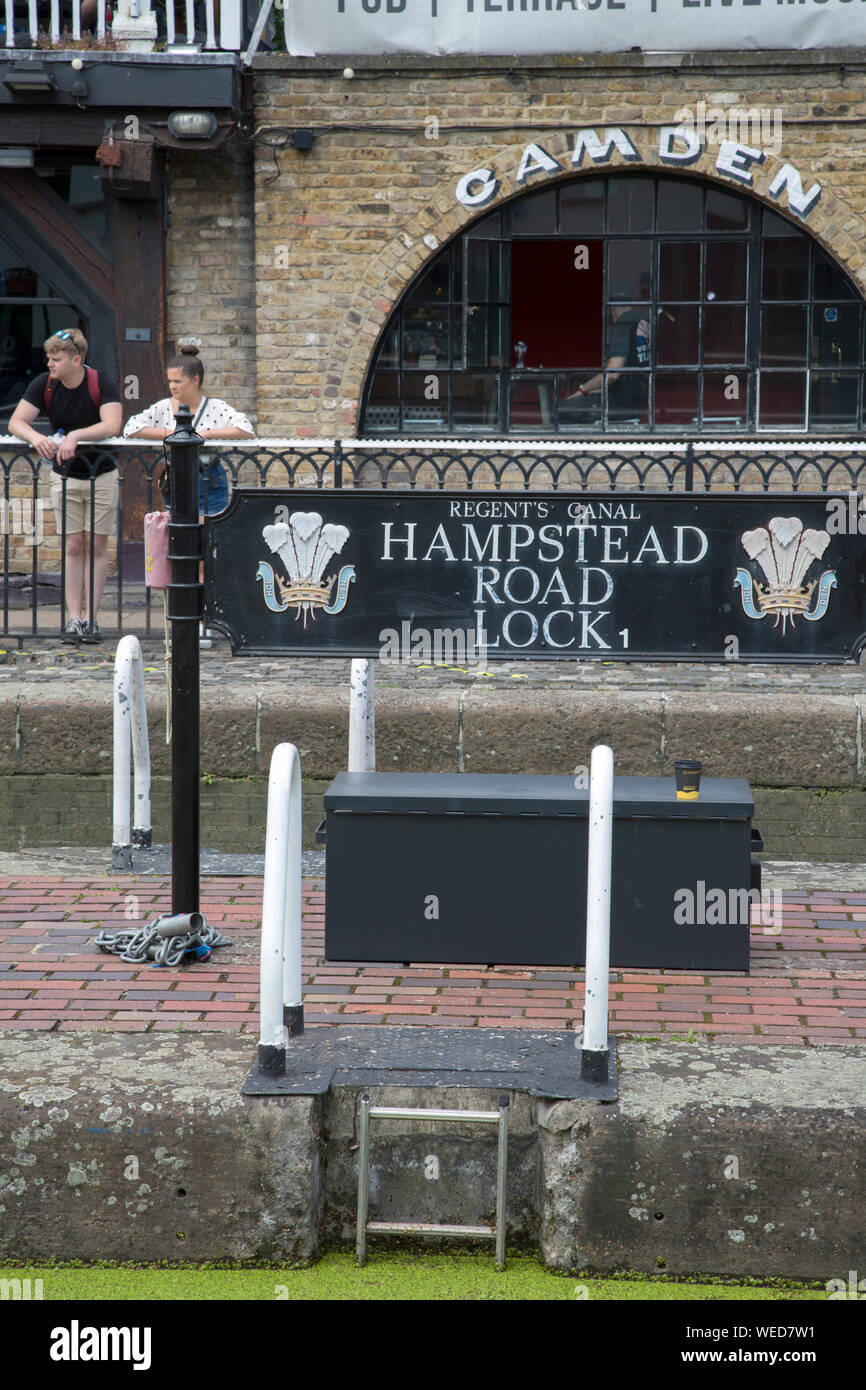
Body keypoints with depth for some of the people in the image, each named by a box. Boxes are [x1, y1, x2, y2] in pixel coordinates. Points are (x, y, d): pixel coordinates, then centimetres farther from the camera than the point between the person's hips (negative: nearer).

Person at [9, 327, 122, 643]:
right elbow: (16, 422, -14)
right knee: (73, 546, 0)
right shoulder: (44, 384, -9)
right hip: (65, 474, 2)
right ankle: (73, 618, 0)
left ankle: (91, 617, 2)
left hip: (102, 473, -2)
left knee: (96, 546, -1)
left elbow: (112, 425, -29)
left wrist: (76, 435, -41)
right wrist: (36, 437, -36)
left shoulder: (102, 382, -16)